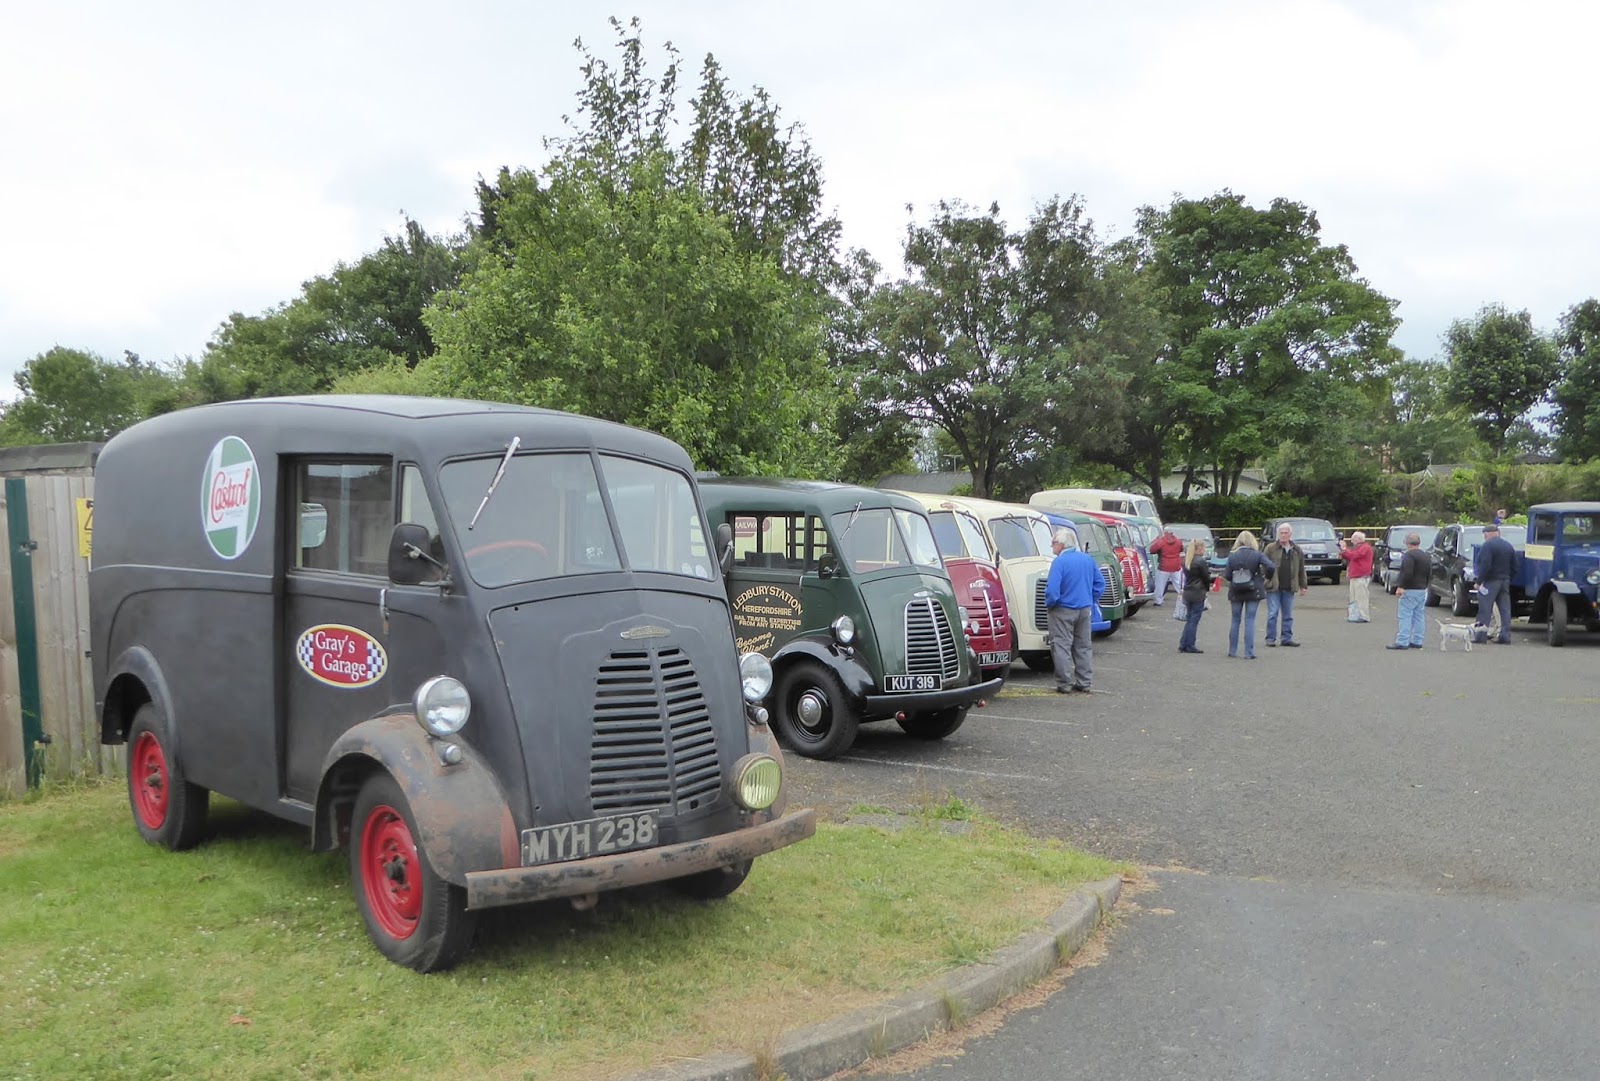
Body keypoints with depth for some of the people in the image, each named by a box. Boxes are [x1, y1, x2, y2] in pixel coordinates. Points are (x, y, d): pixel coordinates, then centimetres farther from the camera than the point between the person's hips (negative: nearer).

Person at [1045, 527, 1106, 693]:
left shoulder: (1059, 562, -18)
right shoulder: (1088, 559, 5)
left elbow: (1052, 590, -24)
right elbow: (1100, 584, 9)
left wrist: (1048, 604, -7)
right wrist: (1090, 600, 14)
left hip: (1063, 611, -7)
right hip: (1085, 610, 7)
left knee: (1061, 646, 1)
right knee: (1083, 646, 15)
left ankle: (1064, 683, 1)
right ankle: (1085, 682, 20)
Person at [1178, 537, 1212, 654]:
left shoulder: (1187, 561, 10)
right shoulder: (1201, 561, -14)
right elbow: (1206, 577, -9)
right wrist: (1207, 588, 8)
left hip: (1187, 592, 7)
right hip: (1198, 594, -7)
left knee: (1189, 619, 14)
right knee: (1194, 620, -1)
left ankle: (1183, 645, 12)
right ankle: (1190, 646, 2)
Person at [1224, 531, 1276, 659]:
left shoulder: (1232, 556, -4)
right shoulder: (1257, 555, -8)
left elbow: (1227, 576, -6)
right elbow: (1272, 567, -18)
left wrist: (1223, 575, 16)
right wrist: (1265, 576, 0)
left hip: (1236, 593, 1)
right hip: (1253, 592, -1)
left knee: (1235, 620, 13)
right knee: (1250, 620, 2)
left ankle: (1232, 651, 16)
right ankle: (1249, 653, -1)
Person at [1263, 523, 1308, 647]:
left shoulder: (1297, 550, 10)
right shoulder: (1271, 548, -1)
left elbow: (1301, 570, 14)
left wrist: (1303, 586, 13)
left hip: (1289, 588, 4)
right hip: (1273, 587, -3)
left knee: (1288, 615, 9)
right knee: (1272, 614, -2)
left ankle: (1287, 638, 17)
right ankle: (1271, 638, 4)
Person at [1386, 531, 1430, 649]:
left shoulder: (1409, 555, -14)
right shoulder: (1425, 556, 16)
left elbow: (1407, 573, -25)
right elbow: (1428, 574, 23)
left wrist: (1400, 586, -23)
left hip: (1410, 590, -9)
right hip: (1422, 590, 9)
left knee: (1405, 615, -9)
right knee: (1418, 616, 12)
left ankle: (1402, 642, -13)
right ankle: (1417, 642, 14)